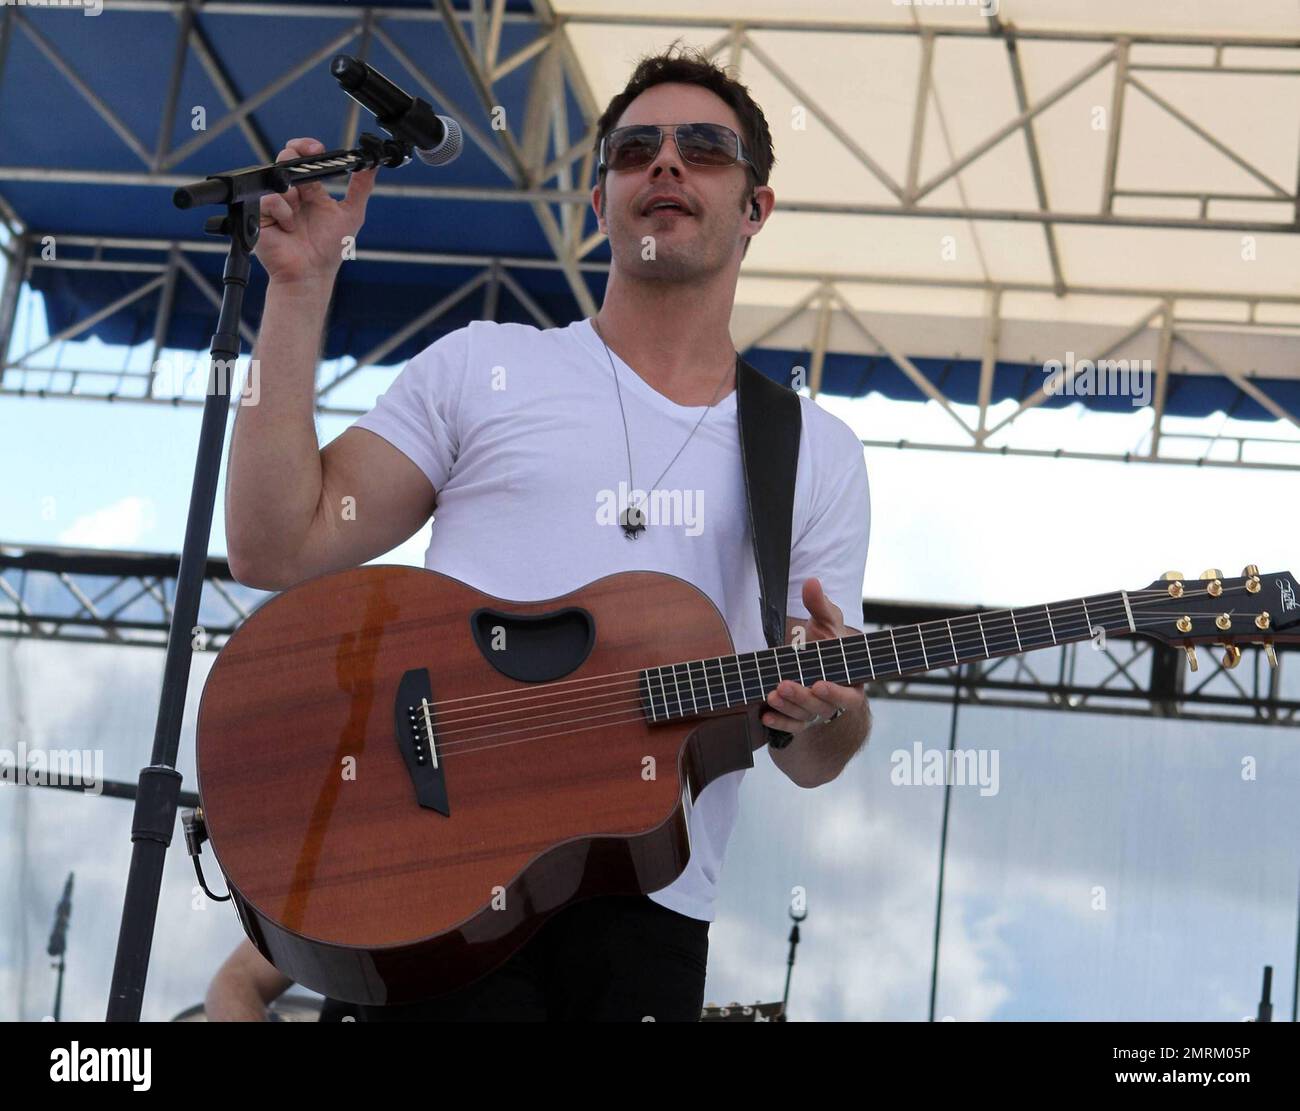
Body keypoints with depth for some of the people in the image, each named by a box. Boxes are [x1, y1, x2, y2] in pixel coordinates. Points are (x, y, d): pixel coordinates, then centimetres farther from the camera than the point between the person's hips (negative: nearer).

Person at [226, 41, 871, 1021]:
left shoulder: (820, 452, 15)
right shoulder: (482, 367, 11)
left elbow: (810, 762, 14)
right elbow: (277, 547, 3)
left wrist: (832, 708, -11)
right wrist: (300, 288, 2)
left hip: (648, 912, 2)